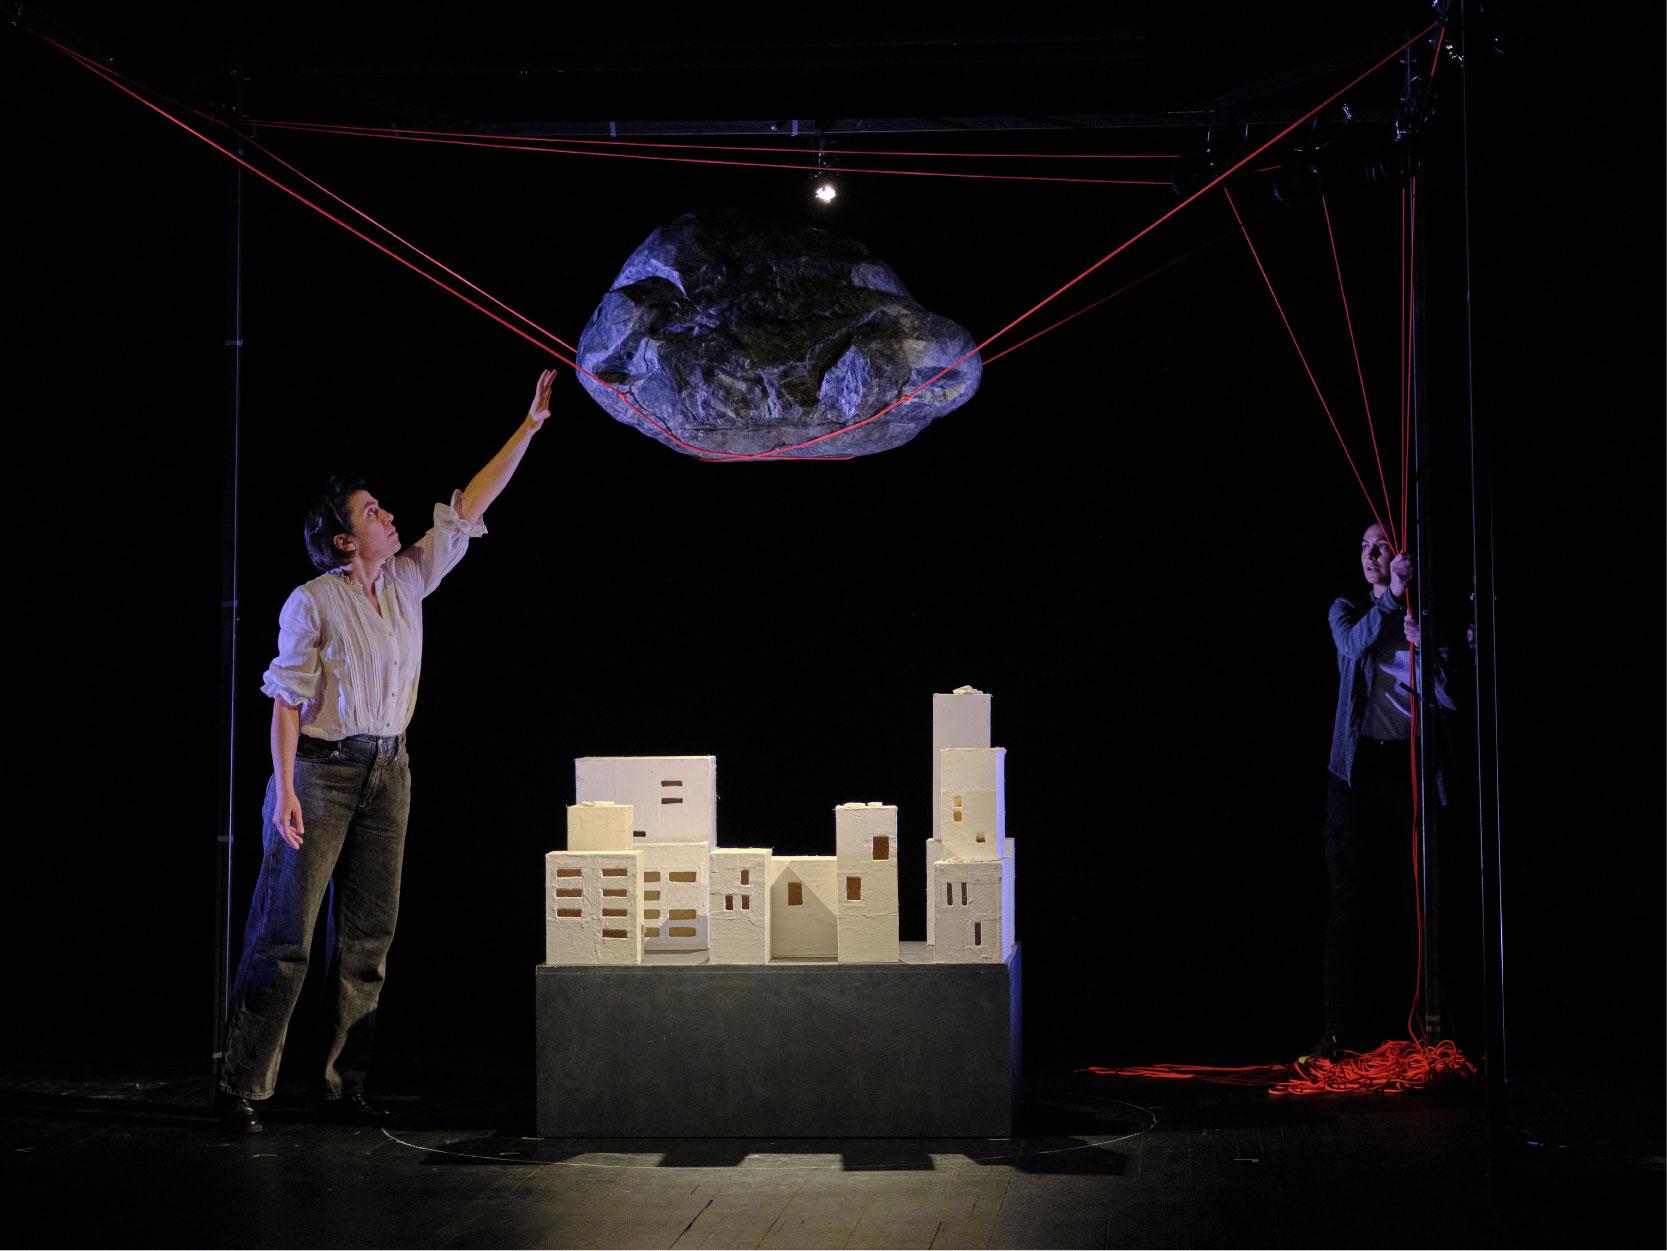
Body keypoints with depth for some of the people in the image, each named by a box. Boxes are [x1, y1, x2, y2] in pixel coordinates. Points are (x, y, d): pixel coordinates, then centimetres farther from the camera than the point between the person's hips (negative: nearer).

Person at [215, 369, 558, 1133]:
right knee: (285, 933, -6)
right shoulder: (312, 604, -9)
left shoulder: (410, 581, 8)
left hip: (388, 770, 6)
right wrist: (284, 790, -19)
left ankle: (341, 1085, 12)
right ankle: (241, 1089, -2)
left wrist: (531, 423, 9)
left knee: (368, 935, 6)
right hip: (321, 768, -6)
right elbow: (288, 697, -11)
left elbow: (470, 508, 10)